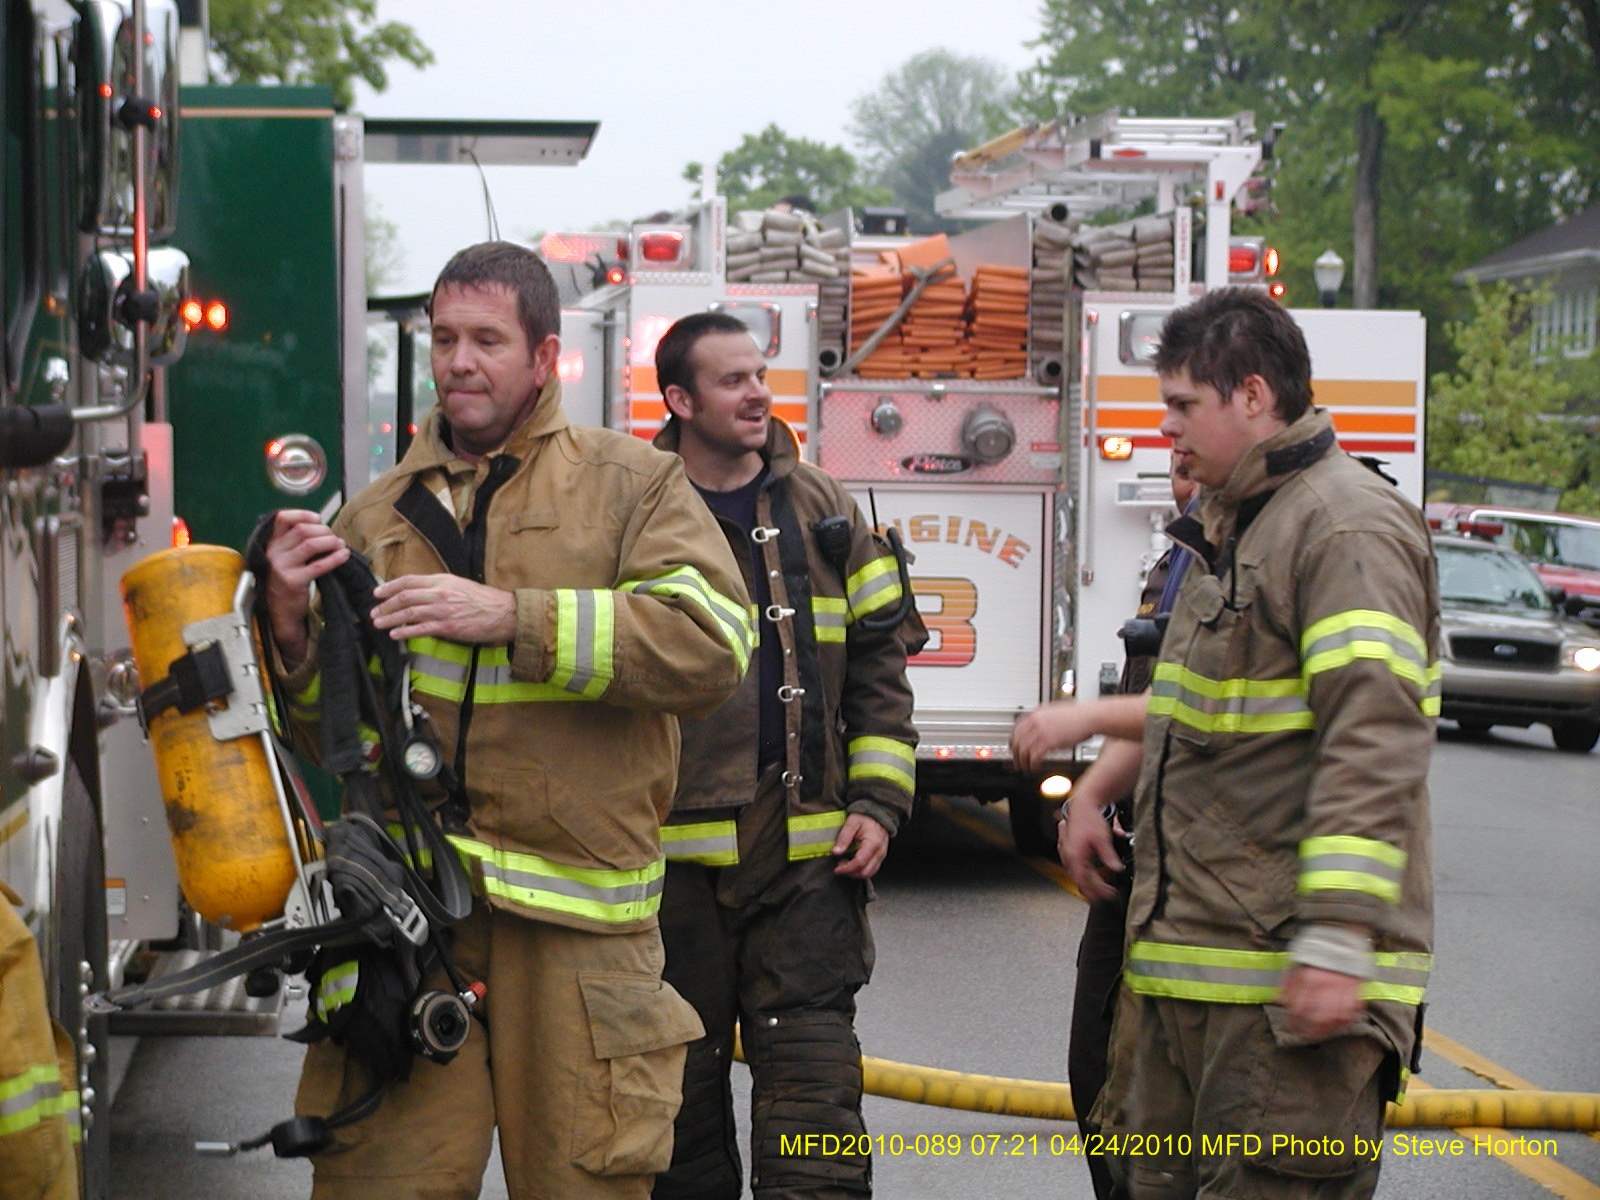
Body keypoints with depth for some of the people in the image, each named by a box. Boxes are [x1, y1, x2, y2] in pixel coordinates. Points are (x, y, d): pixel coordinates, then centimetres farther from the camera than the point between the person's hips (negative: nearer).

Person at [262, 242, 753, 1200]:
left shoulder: (634, 484, 5)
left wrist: (511, 616, -18)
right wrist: (292, 623, -2)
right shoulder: (379, 515, 16)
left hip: (577, 913, -2)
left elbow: (711, 642, -12)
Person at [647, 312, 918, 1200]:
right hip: (678, 849, -2)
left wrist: (877, 802, 3)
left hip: (808, 850, 2)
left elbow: (877, 669, 13)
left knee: (813, 1076, -2)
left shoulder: (824, 512, 10)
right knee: (683, 1072, 8)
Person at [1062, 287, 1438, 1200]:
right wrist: (1098, 799, 28)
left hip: (1286, 969, -10)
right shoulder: (1232, 525, 21)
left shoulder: (1347, 525, -13)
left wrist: (1338, 937, -27)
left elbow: (1373, 744, -22)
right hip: (1190, 953, 10)